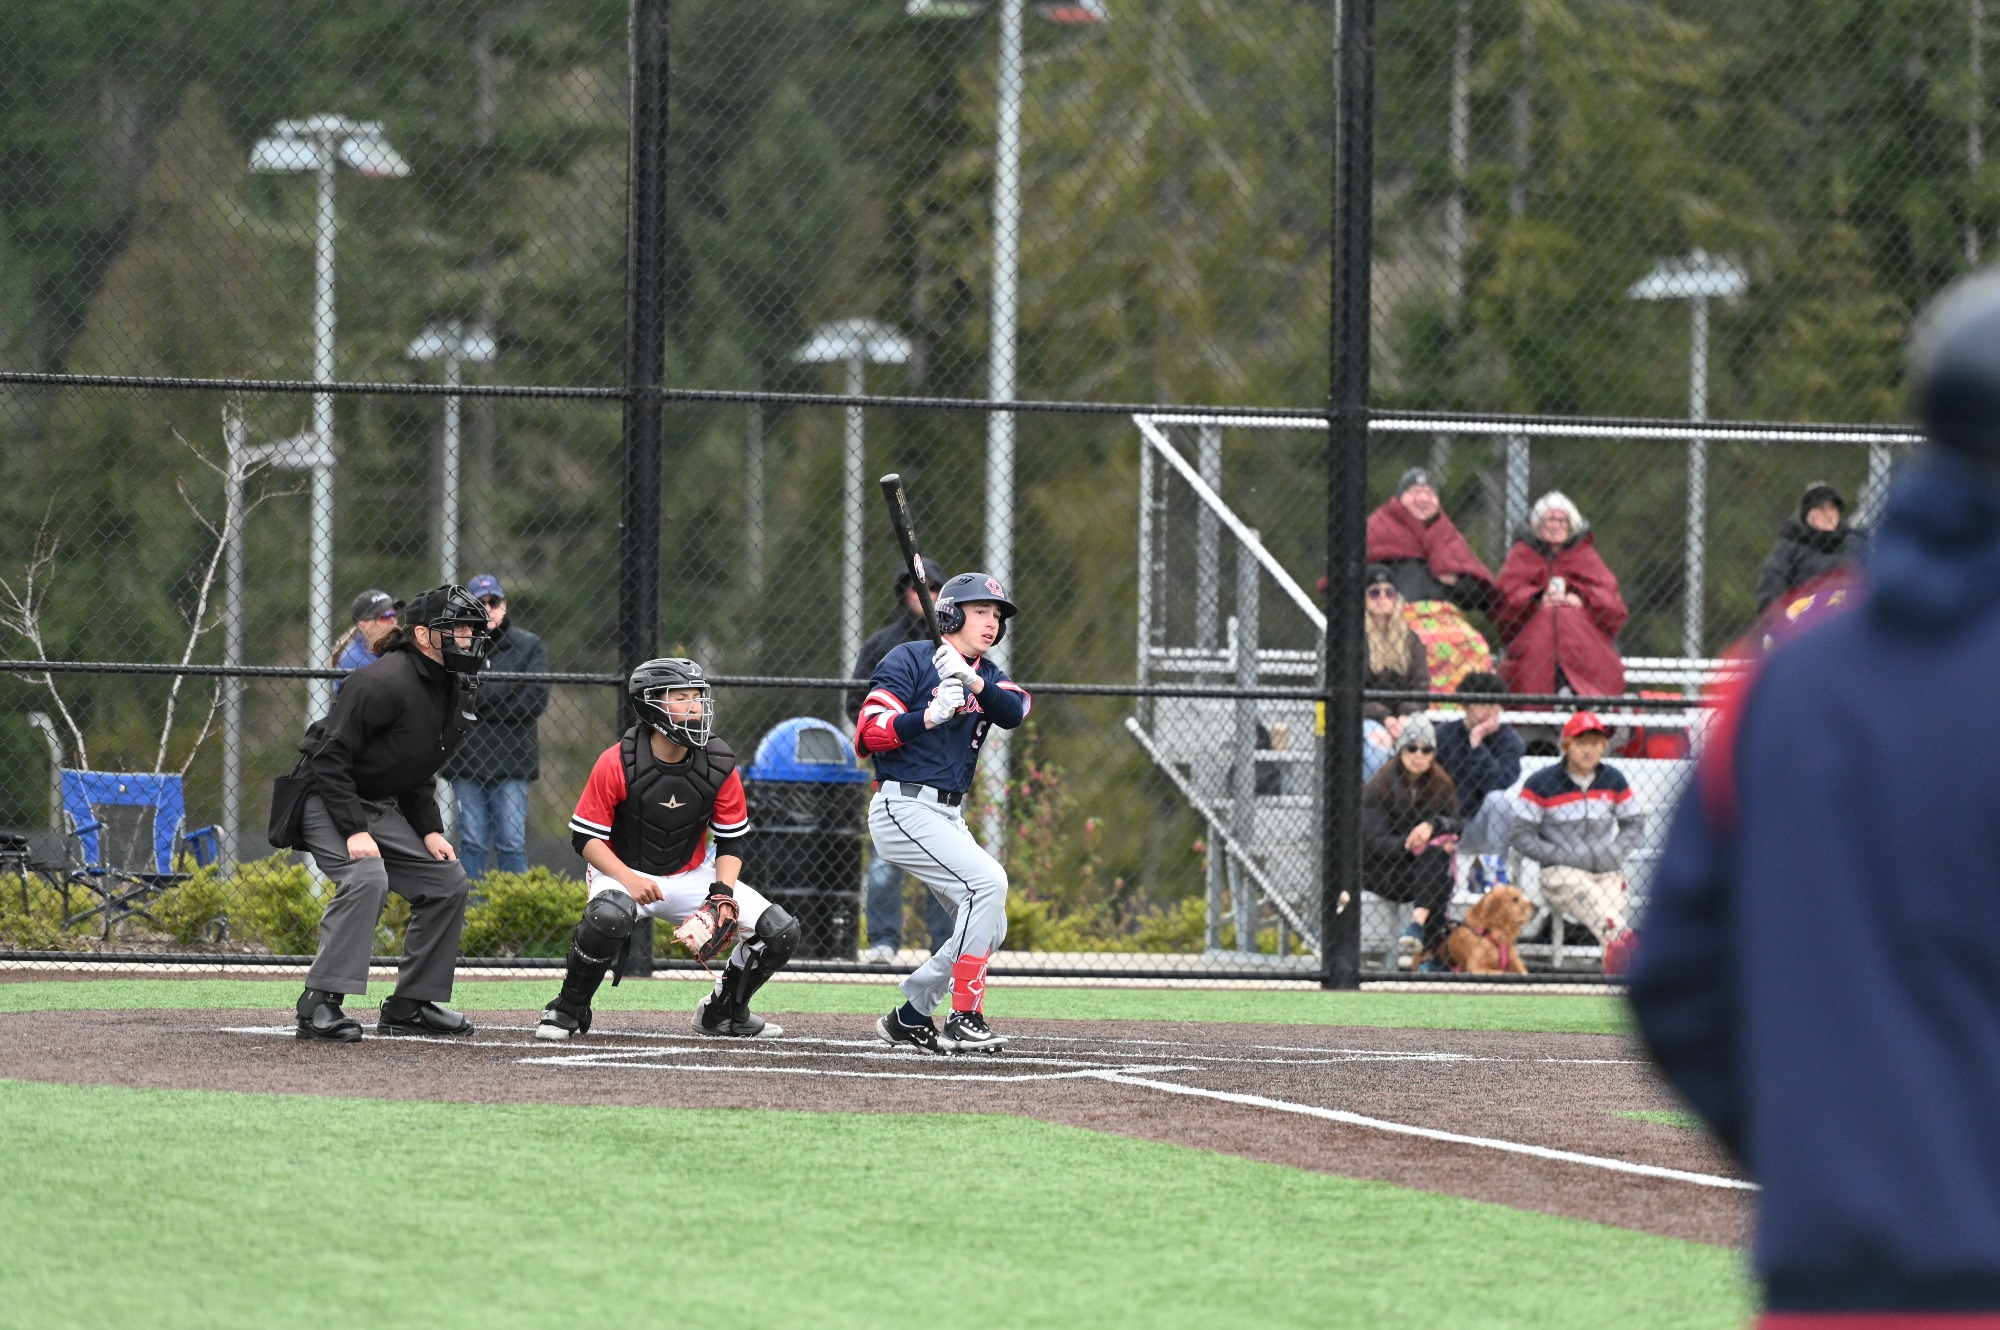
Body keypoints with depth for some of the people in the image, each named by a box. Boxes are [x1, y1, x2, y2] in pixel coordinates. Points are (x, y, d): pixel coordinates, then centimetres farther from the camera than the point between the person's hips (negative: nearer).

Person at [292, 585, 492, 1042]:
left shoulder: (454, 693, 5)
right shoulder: (385, 682, -24)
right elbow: (330, 756, -25)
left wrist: (430, 830, 3)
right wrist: (353, 830, -29)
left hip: (382, 807, 10)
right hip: (327, 799, -10)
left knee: (447, 880, 6)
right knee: (367, 876, -31)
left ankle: (410, 1006, 13)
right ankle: (319, 1004, -32)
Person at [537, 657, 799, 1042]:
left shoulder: (720, 767, -9)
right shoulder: (617, 763, -19)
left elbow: (730, 843, 0)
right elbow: (584, 837, -14)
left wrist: (723, 891, -19)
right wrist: (628, 879, -29)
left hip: (691, 876, 4)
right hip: (623, 871, -4)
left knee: (781, 932, -11)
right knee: (609, 916, -41)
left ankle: (722, 1012, 16)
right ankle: (567, 1010, -14)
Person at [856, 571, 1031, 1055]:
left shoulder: (987, 675, 15)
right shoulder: (910, 660, -5)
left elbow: (1015, 710, -9)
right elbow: (867, 736, -14)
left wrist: (973, 681, -28)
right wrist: (932, 715, -27)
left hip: (949, 816, 8)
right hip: (904, 808, -8)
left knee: (990, 928, 7)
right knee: (987, 880, -24)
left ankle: (908, 1019, 19)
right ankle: (964, 1018, -23)